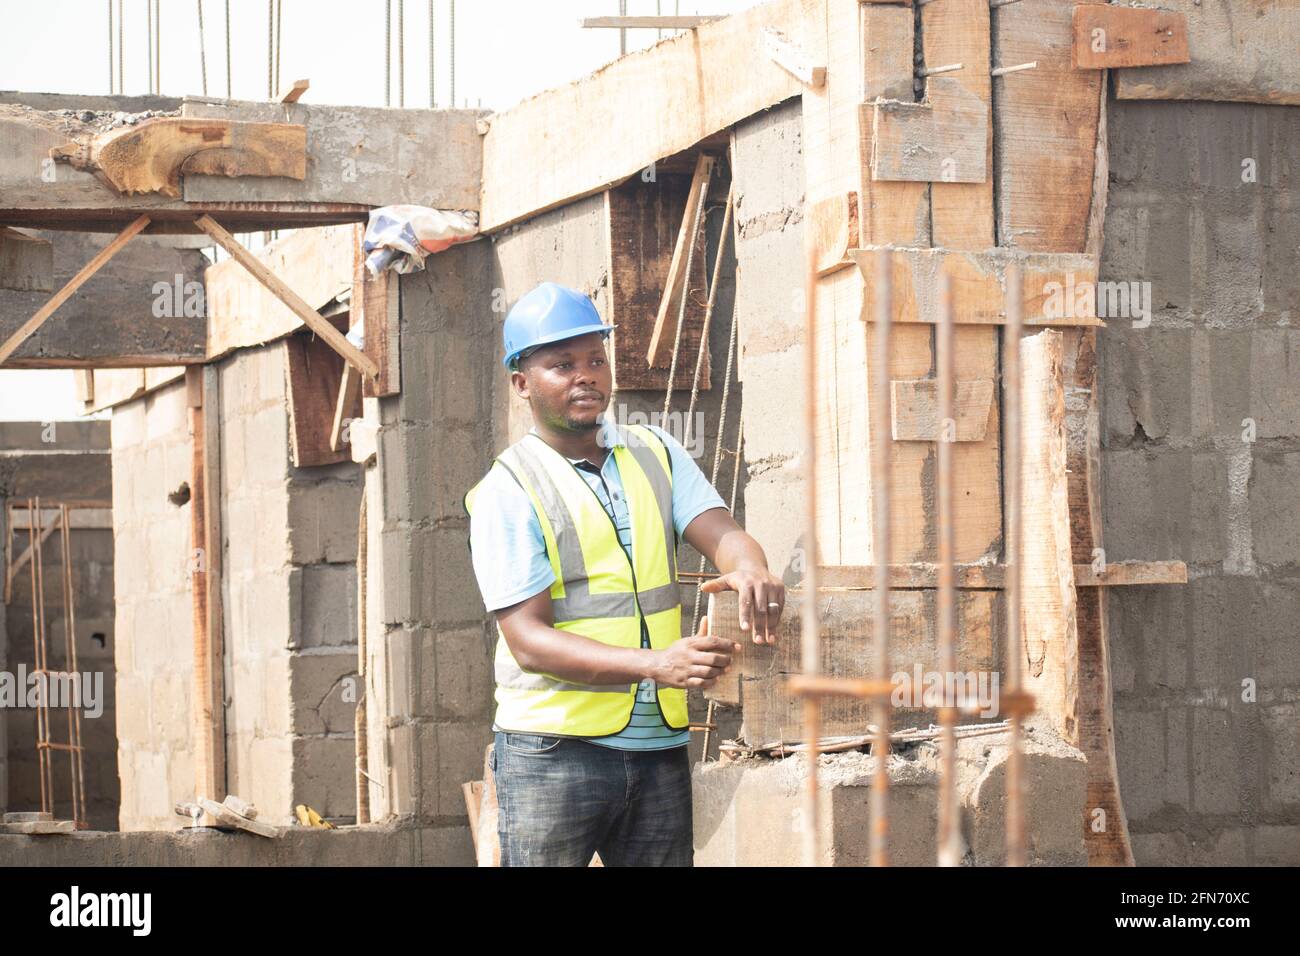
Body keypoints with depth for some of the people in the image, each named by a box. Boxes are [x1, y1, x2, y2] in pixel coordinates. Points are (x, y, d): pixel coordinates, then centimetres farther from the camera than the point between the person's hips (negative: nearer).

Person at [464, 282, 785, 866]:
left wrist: (749, 567, -26)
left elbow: (716, 531, 0)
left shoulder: (654, 454, 13)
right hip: (552, 753, -5)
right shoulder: (506, 492, -5)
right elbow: (528, 640, -13)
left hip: (659, 748, 5)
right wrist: (656, 664, -25)